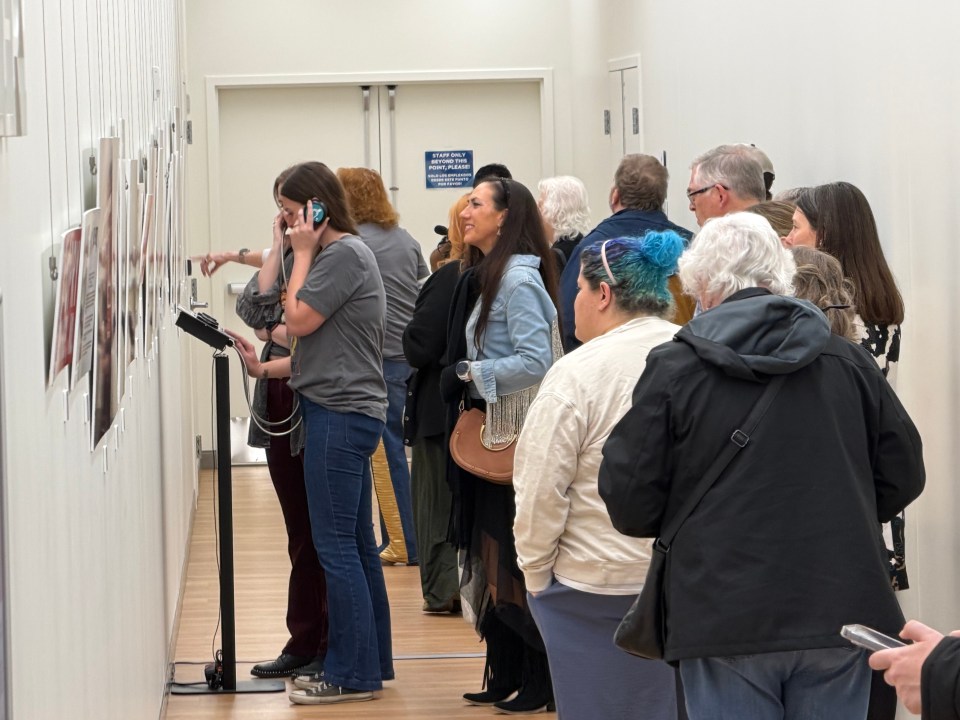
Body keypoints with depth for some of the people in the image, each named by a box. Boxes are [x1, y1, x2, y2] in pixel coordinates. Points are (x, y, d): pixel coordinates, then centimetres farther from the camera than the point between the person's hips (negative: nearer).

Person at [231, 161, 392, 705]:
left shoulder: (345, 254, -13)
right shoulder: (337, 253, 18)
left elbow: (299, 318, -15)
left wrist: (302, 253, -8)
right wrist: (266, 368, 13)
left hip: (341, 415, -10)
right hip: (345, 413, 10)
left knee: (336, 547, -7)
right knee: (357, 545, 14)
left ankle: (353, 675, -4)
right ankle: (373, 662, 21)